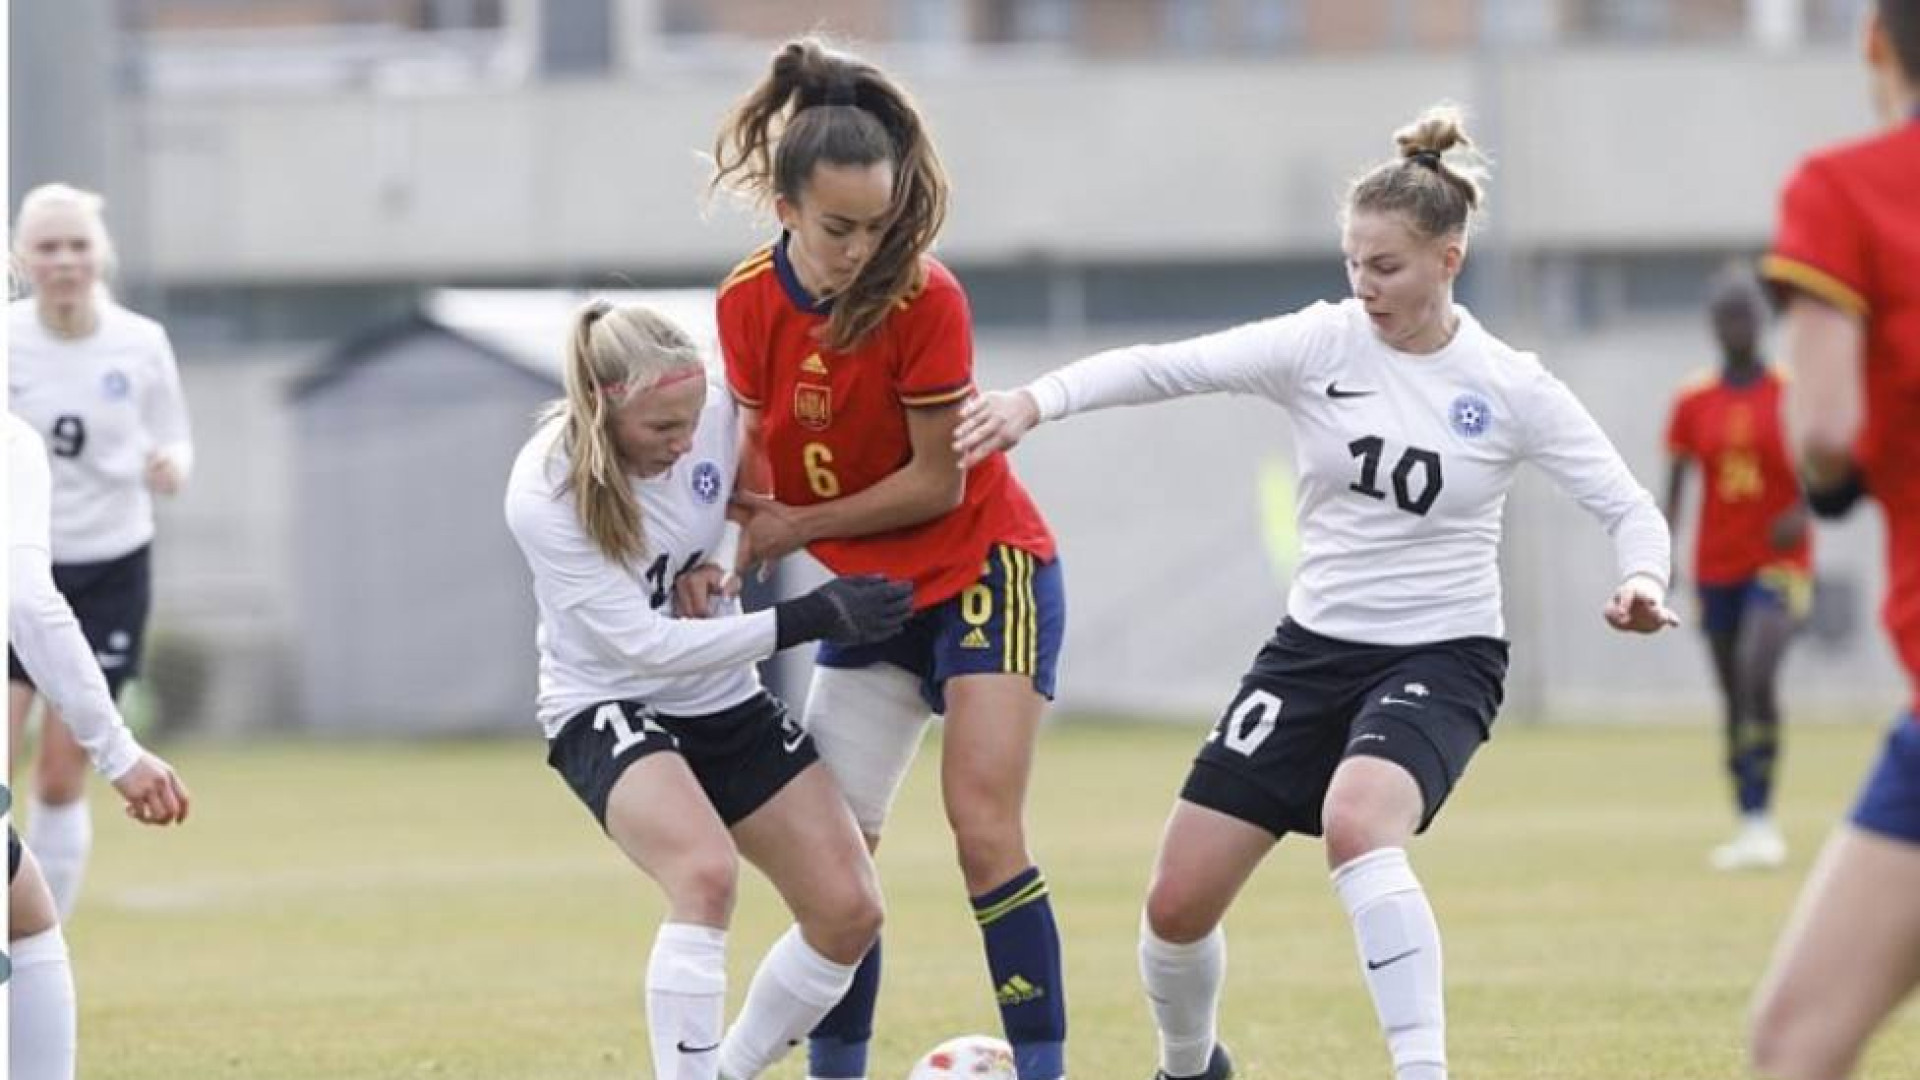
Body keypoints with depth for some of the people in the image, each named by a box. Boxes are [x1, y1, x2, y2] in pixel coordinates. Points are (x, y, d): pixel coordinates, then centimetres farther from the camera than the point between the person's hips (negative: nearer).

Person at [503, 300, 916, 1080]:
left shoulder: (716, 416, -13)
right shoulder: (544, 495, -26)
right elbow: (642, 644, -25)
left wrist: (716, 563, -10)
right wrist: (813, 619, -28)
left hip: (726, 701, 6)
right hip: (609, 711, -6)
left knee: (849, 912, -4)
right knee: (706, 872, -35)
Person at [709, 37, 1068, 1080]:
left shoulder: (924, 299, -23)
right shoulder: (748, 300, -9)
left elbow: (938, 484, -18)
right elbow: (757, 448, 3)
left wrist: (802, 525, -13)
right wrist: (727, 551, -13)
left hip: (985, 571, -5)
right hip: (866, 595, 5)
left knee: (983, 828, -17)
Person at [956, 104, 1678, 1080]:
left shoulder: (1509, 388, -7)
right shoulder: (1320, 346, -5)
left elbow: (1627, 508, -2)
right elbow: (1165, 367, -16)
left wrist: (1641, 582, -25)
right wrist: (1035, 400, -31)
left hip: (1441, 659, -3)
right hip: (1315, 648, 3)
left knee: (1356, 825, -36)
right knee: (1178, 901, 1)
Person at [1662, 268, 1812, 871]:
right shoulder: (1693, 404, 4)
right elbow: (1673, 489, 5)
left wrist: (1803, 510, -18)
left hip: (1779, 563, -3)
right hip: (1717, 568, 3)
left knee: (1757, 674, -23)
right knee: (1735, 698, 6)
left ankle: (1760, 817, -21)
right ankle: (1752, 824, 12)